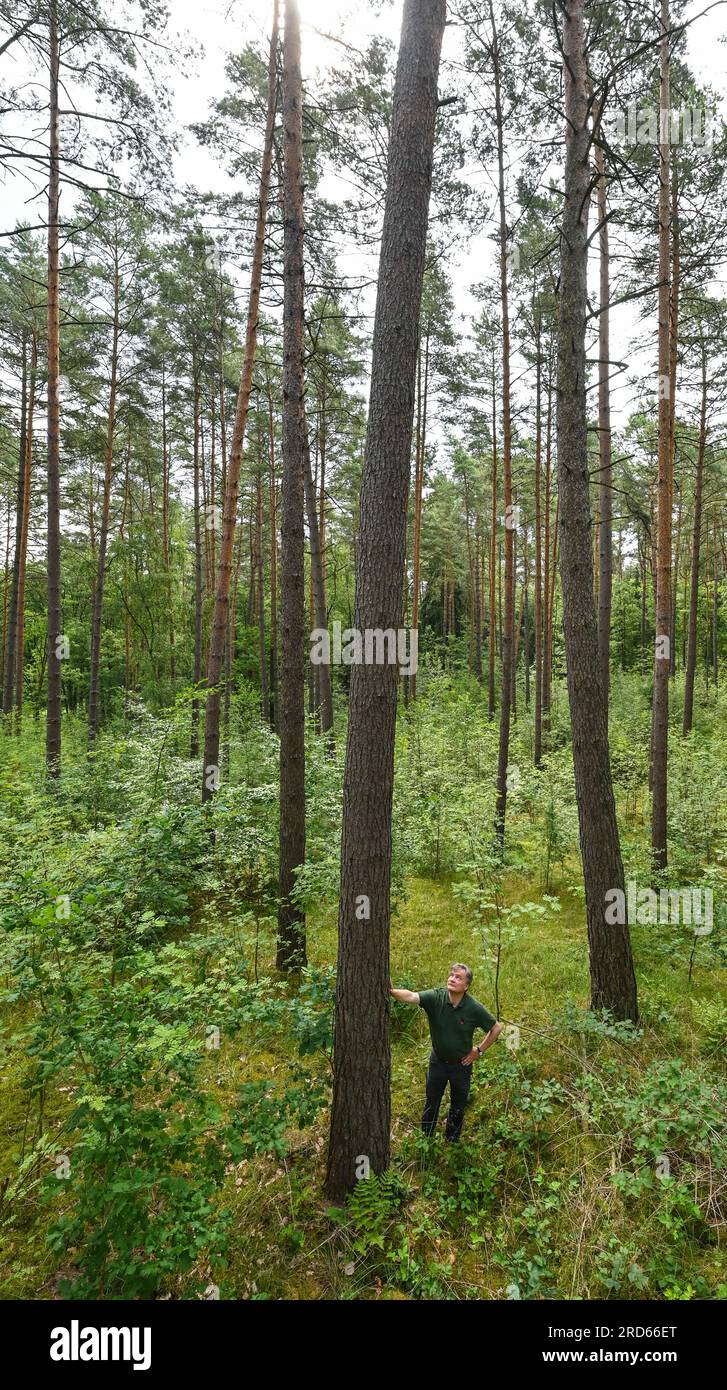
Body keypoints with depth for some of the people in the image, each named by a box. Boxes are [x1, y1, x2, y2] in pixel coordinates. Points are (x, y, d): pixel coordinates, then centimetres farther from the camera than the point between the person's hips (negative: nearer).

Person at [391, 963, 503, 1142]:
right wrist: (393, 991, -64)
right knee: (431, 1103, 20)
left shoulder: (474, 1008, -24)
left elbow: (496, 1028, -8)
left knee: (458, 1106, 20)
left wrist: (479, 1050, -6)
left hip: (461, 1065, 0)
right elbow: (411, 996, -43)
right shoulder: (435, 997, -25)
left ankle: (452, 1141, 45)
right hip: (438, 1062, 0)